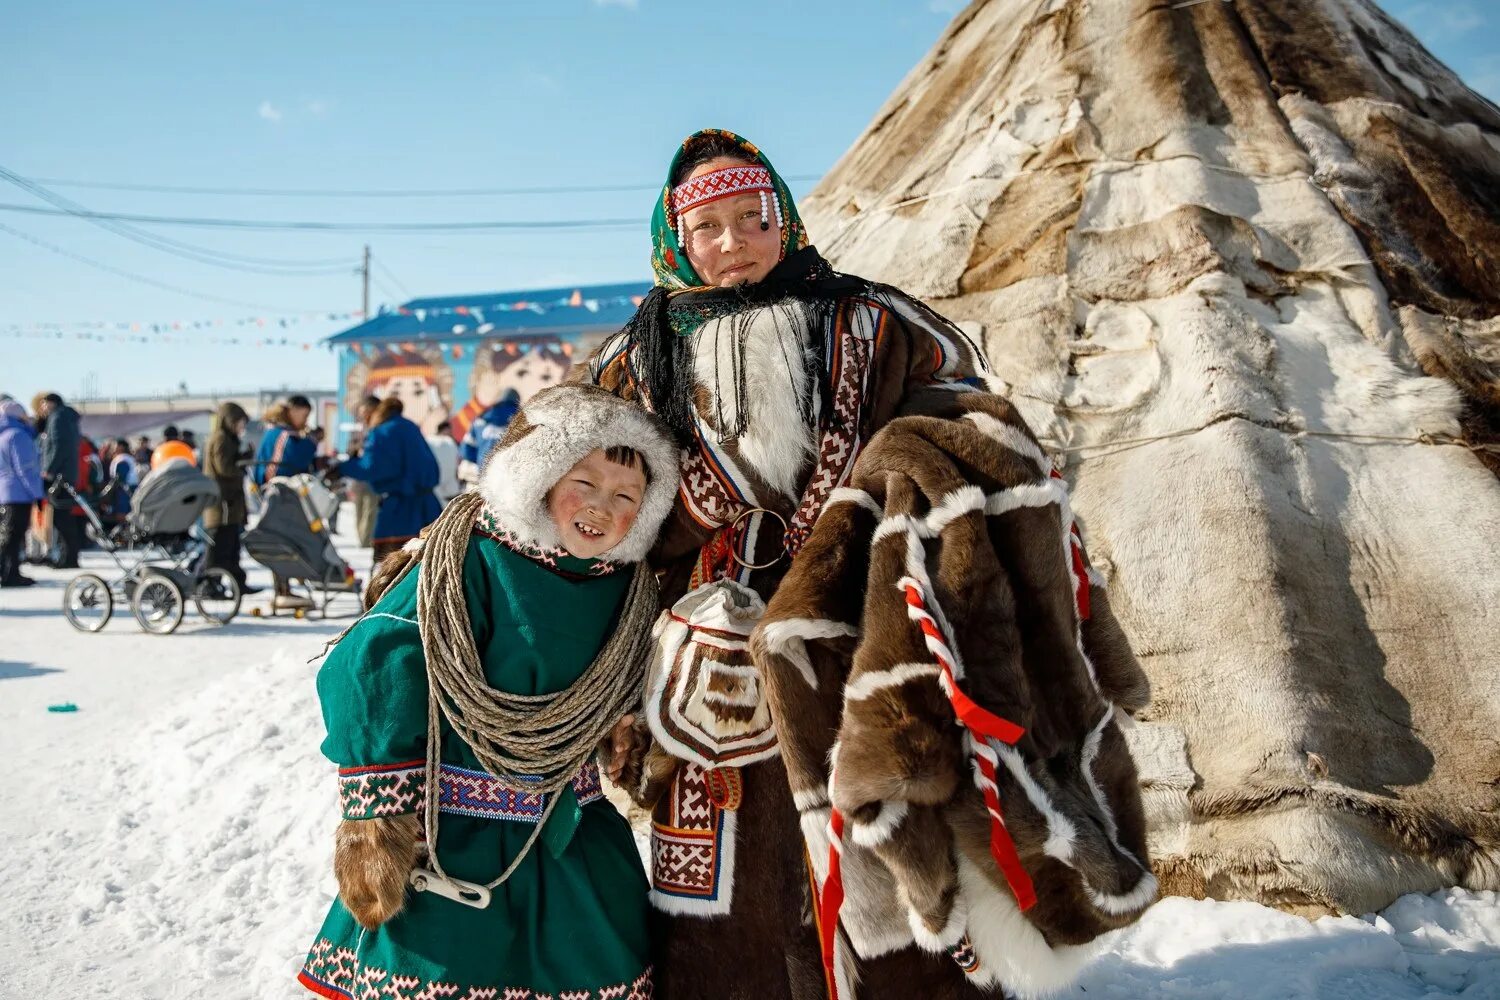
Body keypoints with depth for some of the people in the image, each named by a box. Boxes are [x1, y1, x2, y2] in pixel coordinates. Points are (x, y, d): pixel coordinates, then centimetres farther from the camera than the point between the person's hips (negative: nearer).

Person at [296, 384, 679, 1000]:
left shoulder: (629, 588, -1)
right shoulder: (468, 562, -20)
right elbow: (372, 670, -23)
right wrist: (376, 815, -22)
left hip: (573, 840, 6)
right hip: (454, 843, -5)